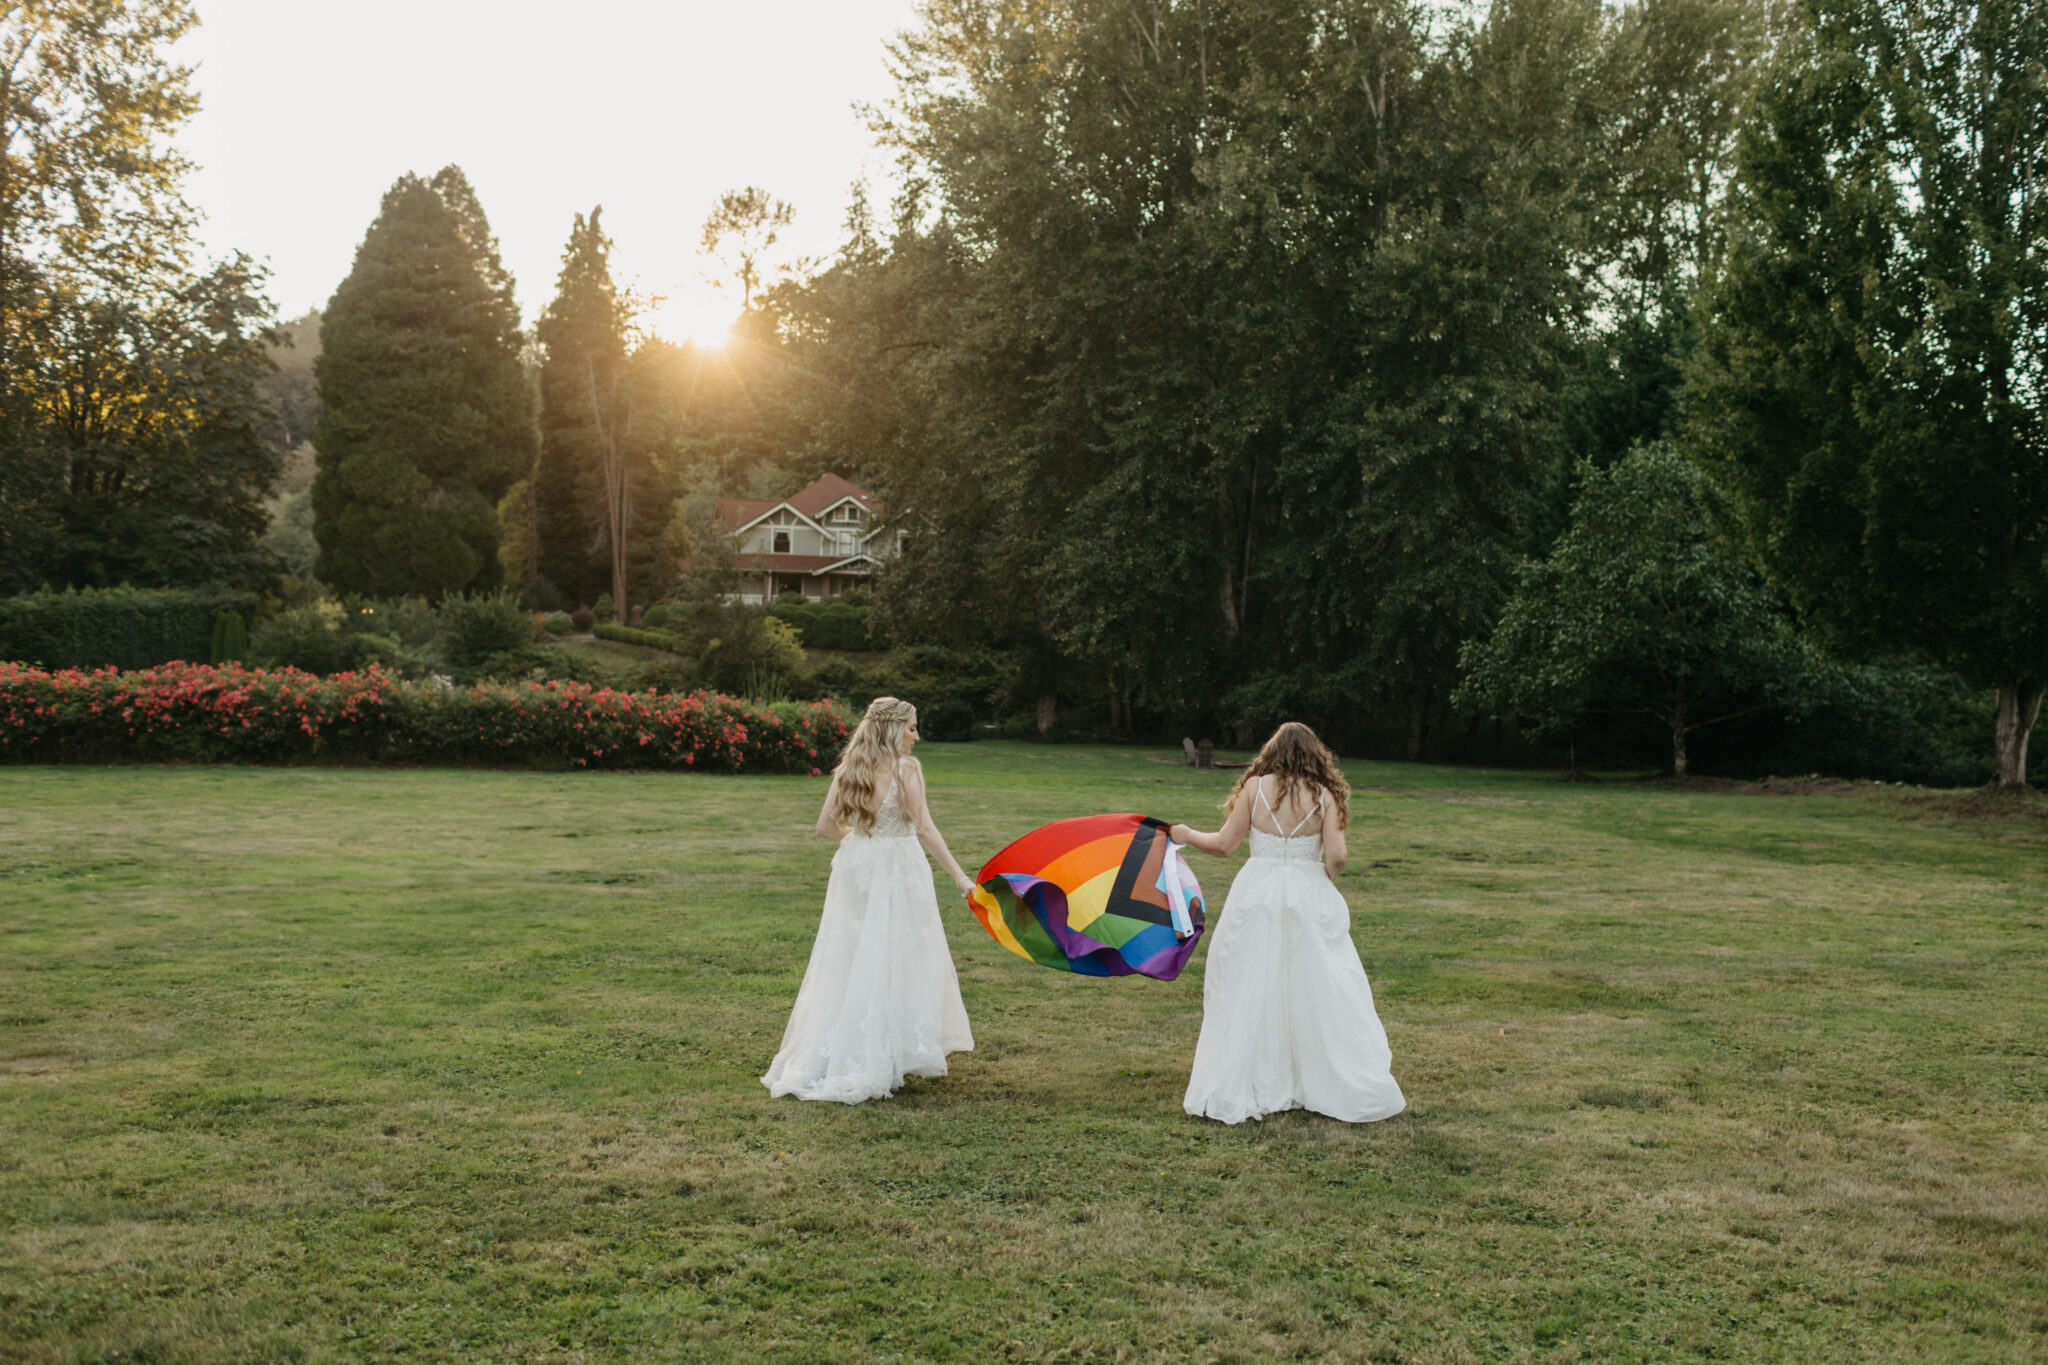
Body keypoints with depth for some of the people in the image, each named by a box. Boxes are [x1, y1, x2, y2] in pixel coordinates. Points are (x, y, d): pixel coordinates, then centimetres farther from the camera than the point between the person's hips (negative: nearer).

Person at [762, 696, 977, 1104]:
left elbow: (825, 827, 9)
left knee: (851, 964, 11)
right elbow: (924, 828, -16)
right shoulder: (905, 768, -11)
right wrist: (958, 876, -14)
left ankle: (827, 1062, 14)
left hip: (856, 871, 6)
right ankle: (884, 1060, 5)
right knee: (896, 963, 3)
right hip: (896, 871, -5)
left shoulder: (847, 769, 6)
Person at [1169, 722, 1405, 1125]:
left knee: (1247, 994, 7)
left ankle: (1230, 1093, 12)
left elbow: (1224, 843, 1)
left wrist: (1187, 835, 19)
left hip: (1257, 895, 0)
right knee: (1318, 991, 7)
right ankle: (1353, 1086, 10)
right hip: (1309, 898, 0)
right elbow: (1336, 856, -8)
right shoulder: (1324, 795, -1)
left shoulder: (1255, 786, -1)